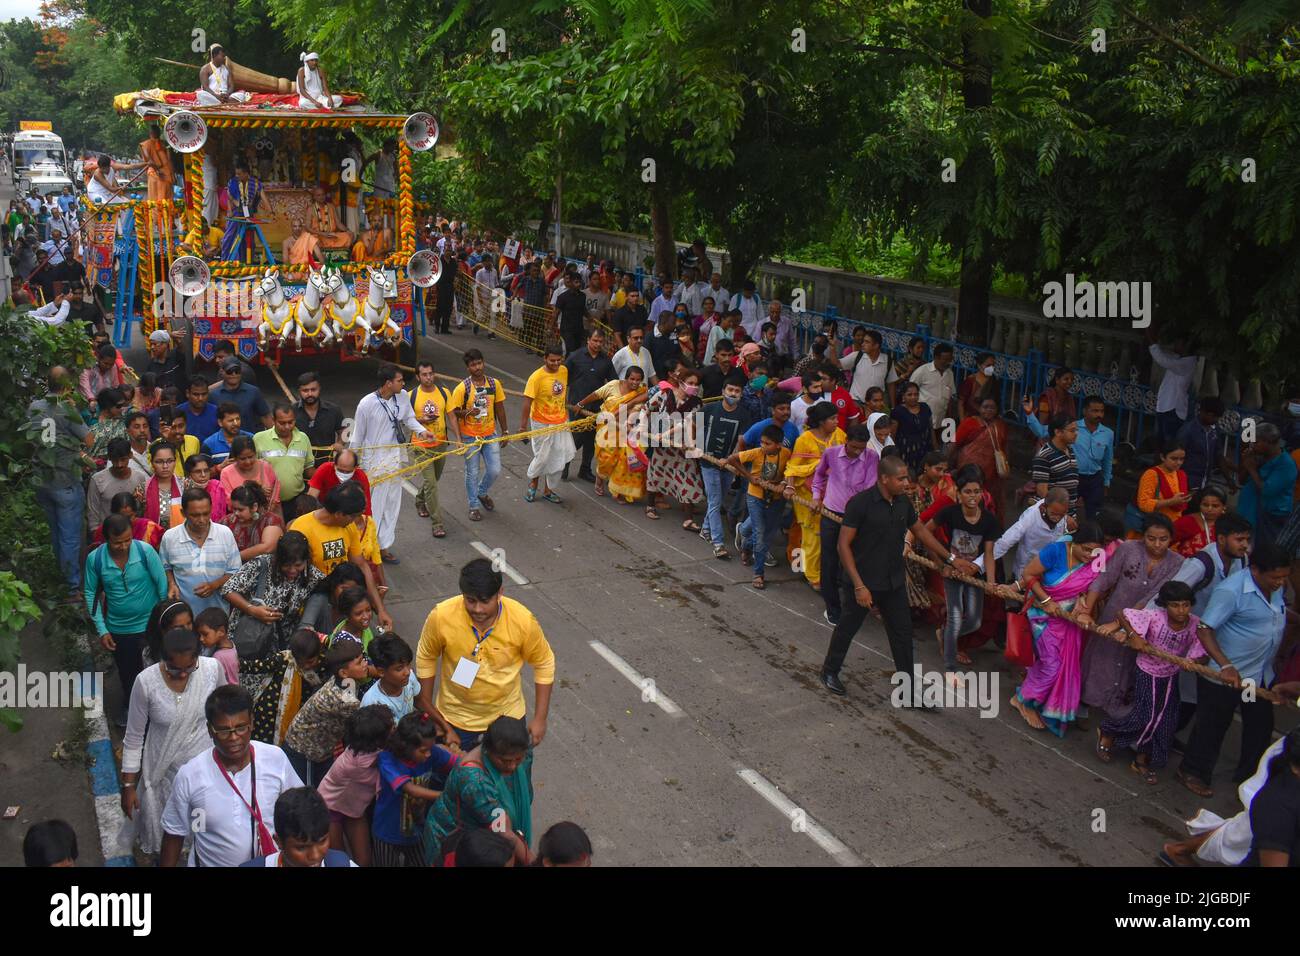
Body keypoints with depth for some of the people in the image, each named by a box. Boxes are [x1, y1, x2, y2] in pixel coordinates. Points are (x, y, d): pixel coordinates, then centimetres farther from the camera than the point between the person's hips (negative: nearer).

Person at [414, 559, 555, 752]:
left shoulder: (523, 620, -26)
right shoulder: (441, 616, -26)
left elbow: (544, 663, -9)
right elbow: (426, 659, -7)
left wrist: (540, 718, -8)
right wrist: (426, 708, -1)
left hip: (506, 714, 1)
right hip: (456, 717, 0)